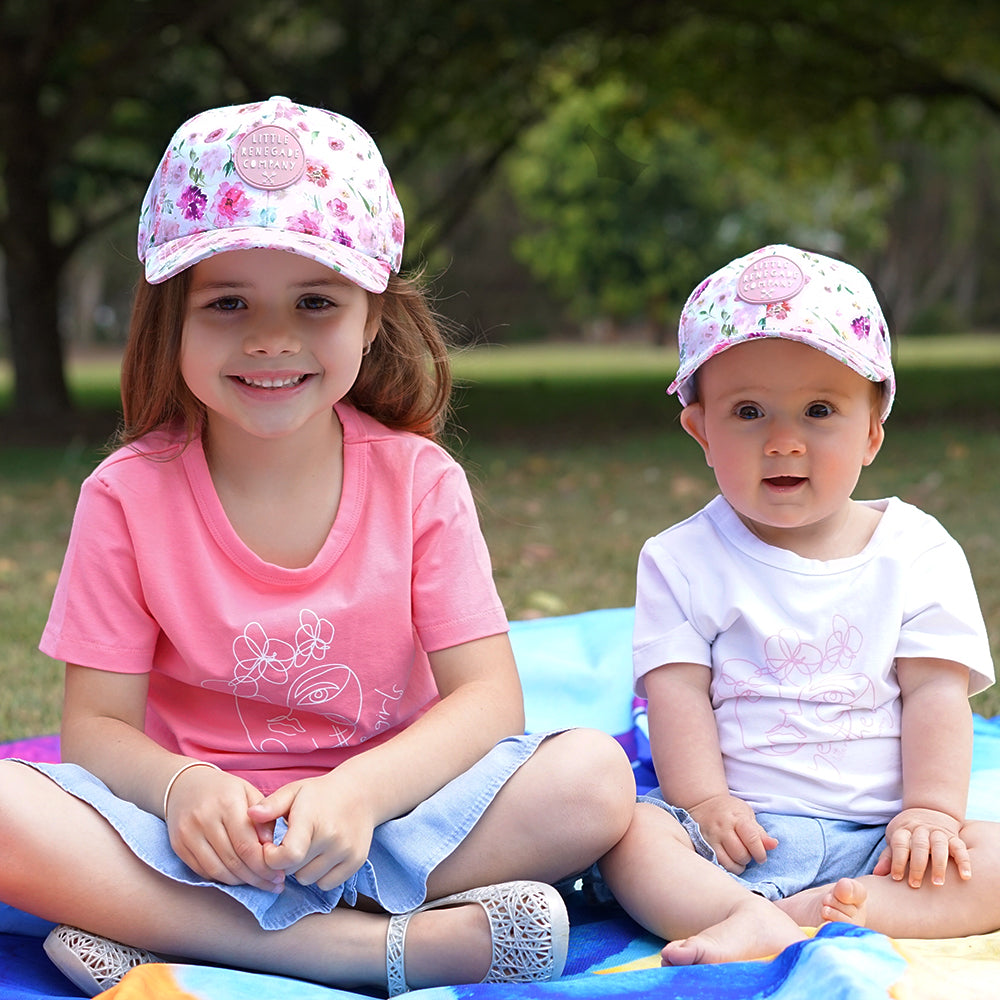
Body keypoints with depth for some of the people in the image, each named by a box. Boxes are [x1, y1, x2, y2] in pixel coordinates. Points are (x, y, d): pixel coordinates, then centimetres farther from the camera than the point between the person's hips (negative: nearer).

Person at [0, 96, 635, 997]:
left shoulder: (419, 481, -4)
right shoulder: (130, 495, -5)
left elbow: (488, 697, -9)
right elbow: (98, 724, -5)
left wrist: (358, 791, -28)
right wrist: (183, 788, -28)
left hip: (386, 815, 1)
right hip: (205, 836, 0)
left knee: (594, 777, -25)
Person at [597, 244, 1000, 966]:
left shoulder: (918, 553, 5)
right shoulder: (682, 561, 5)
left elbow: (936, 690, 0)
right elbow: (678, 693, -3)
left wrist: (930, 811, -12)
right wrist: (705, 802, -16)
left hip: (877, 835, 1)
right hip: (738, 834, 0)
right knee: (628, 831, -27)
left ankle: (831, 911, -38)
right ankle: (758, 923, -46)